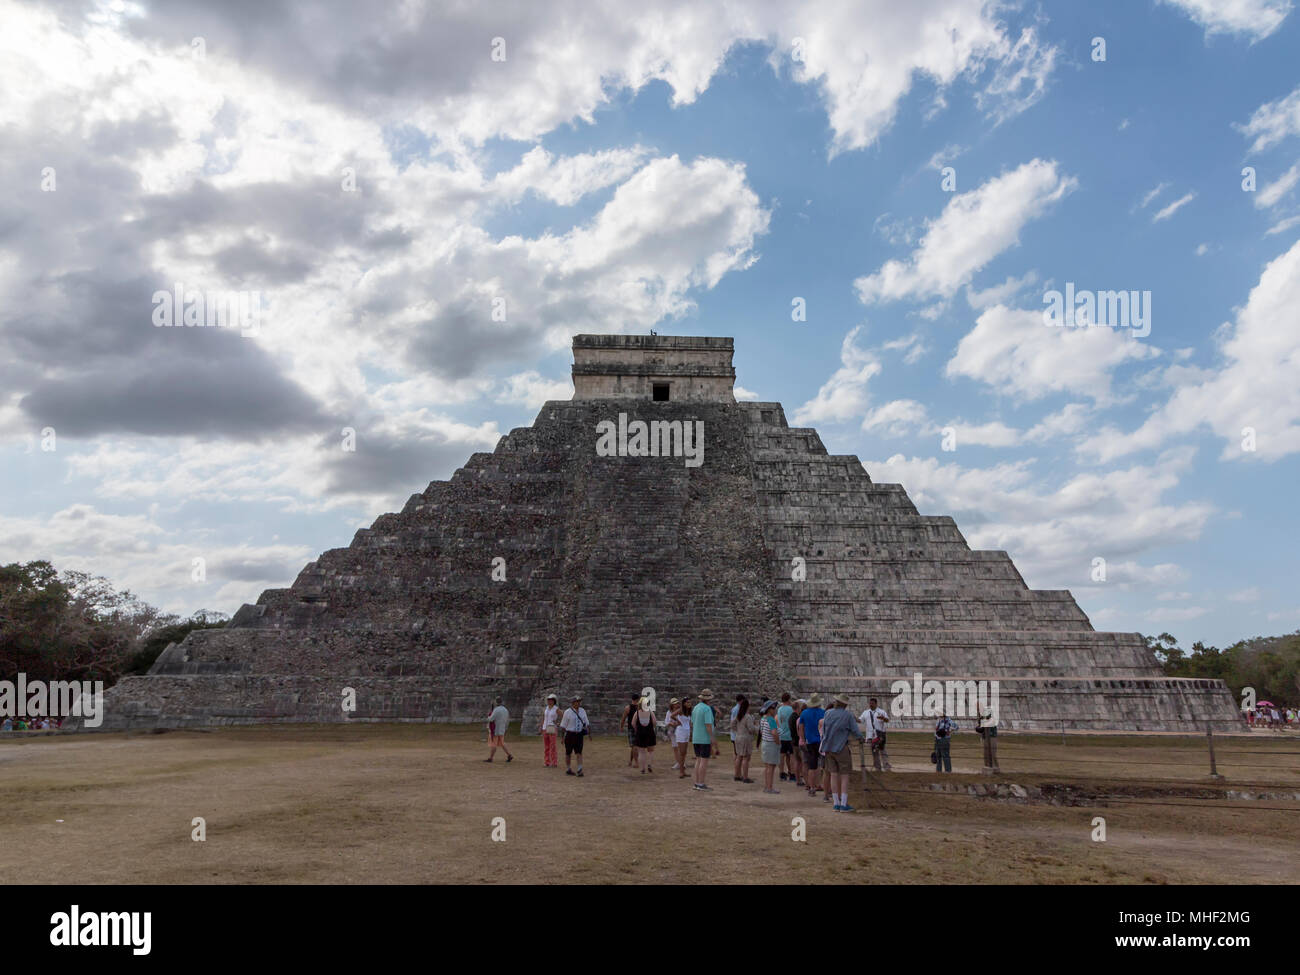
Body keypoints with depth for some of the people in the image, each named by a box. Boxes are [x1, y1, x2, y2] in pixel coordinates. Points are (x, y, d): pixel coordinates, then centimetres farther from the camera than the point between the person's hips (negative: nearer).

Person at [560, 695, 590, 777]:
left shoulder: (582, 711, 5)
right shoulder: (568, 712, -8)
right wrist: (563, 736, -5)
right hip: (570, 734, -3)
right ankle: (568, 769, 23)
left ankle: (580, 771, -10)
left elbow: (586, 723, 10)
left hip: (579, 734, 3)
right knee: (568, 753, 9)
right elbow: (563, 725, -4)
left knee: (579, 752, -7)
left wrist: (589, 732, 1)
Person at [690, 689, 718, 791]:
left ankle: (697, 783, 12)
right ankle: (701, 785, -4)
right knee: (704, 761, -4)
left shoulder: (696, 708, 10)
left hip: (696, 739, 8)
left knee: (698, 760, 12)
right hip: (705, 738, -8)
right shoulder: (707, 709, -15)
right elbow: (708, 724, -21)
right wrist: (713, 738, -21)